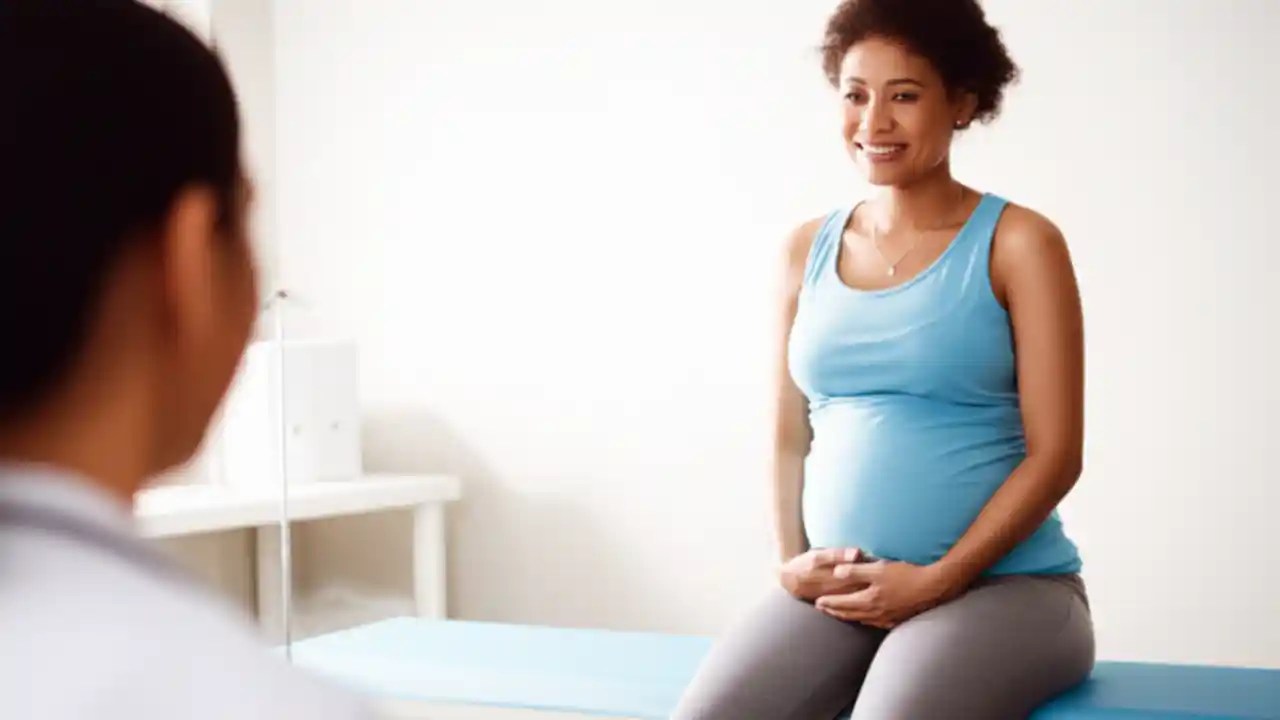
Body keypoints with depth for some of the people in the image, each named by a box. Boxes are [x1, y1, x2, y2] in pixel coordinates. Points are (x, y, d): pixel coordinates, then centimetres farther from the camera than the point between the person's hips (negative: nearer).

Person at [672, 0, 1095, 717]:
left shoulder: (1018, 243, -2)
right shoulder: (808, 250, 11)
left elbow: (1054, 455, -6)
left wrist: (938, 579, -13)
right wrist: (794, 562, 0)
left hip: (1004, 584, -4)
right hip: (841, 590, 4)